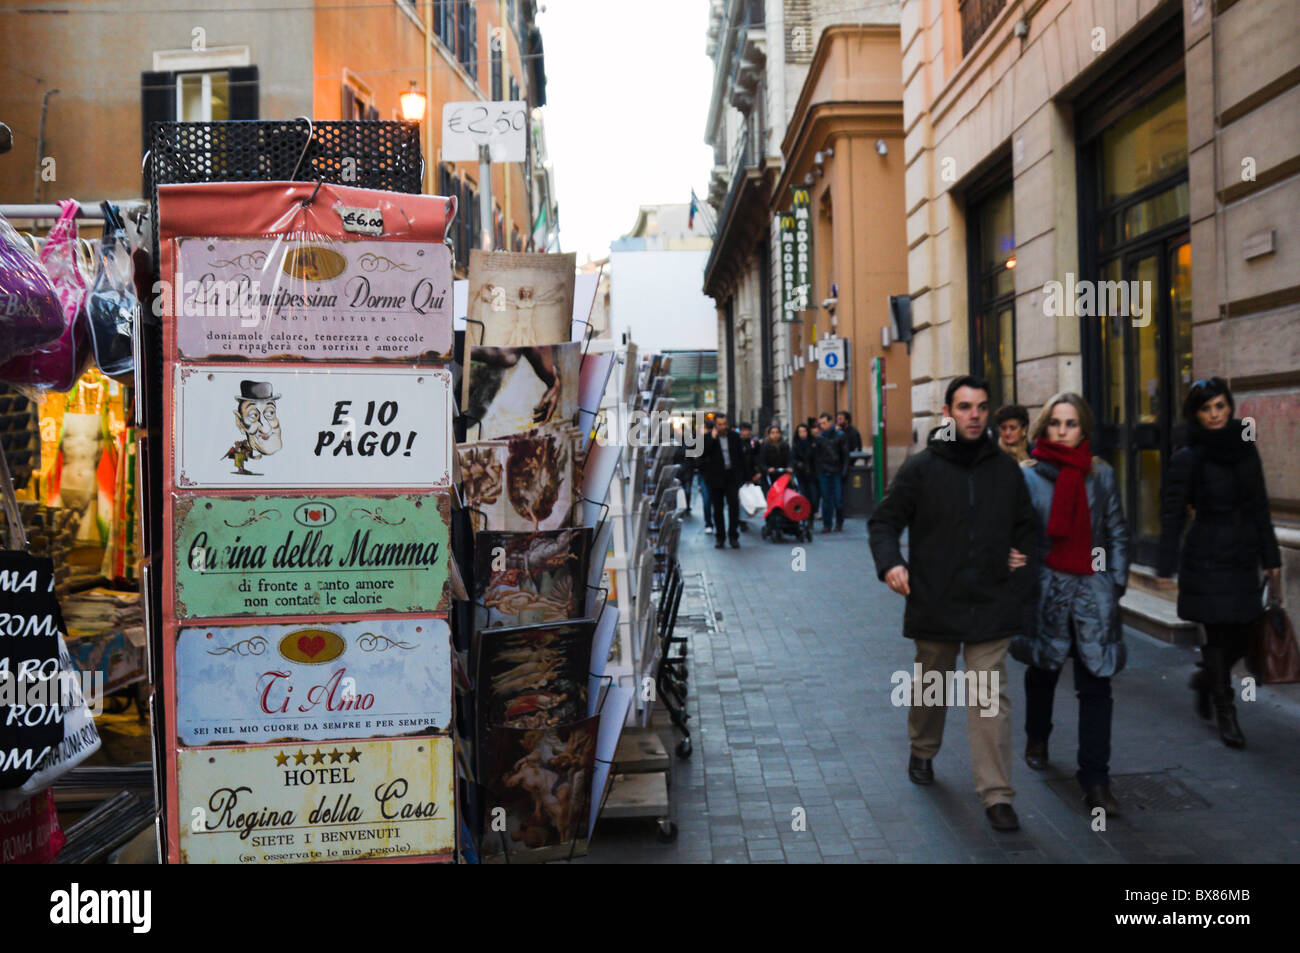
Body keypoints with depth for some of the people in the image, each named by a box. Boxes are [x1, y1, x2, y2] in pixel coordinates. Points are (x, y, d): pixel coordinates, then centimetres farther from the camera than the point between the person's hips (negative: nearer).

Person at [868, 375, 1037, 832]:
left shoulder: (1006, 469, 7)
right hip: (934, 604, -1)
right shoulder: (921, 468, -2)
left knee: (991, 697, -4)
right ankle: (922, 752, 43)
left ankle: (997, 795, 0)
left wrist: (1020, 582, 8)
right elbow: (884, 521, 0)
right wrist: (890, 563, -17)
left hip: (991, 606, 1)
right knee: (931, 686, 17)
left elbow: (1027, 530, 19)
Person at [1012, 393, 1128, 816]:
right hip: (1046, 587, -1)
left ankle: (1095, 780, 2)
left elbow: (1117, 531, 9)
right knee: (1043, 669, 17)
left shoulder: (1102, 475, 5)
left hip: (1093, 589, 1)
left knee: (1096, 683, -3)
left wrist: (1117, 582, 3)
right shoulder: (1028, 475, 0)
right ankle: (1037, 738, 45)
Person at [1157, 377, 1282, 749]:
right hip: (1207, 559, -5)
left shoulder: (1246, 449, 8)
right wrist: (1165, 567, -13)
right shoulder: (1187, 459, -7)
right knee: (1219, 633, -2)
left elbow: (1259, 507, 12)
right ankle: (1224, 711, 11)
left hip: (1243, 556, 5)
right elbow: (1172, 515, -9)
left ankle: (1206, 679, 36)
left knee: (1244, 631, 8)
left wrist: (1271, 557, 12)